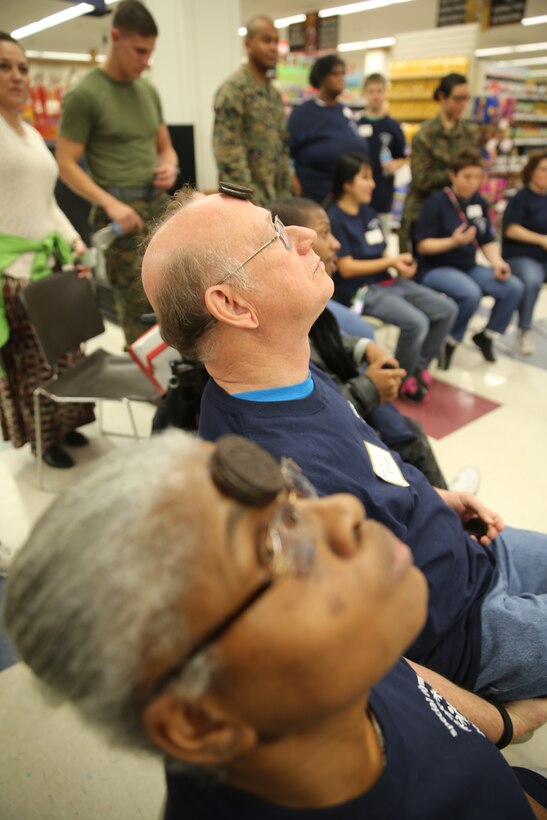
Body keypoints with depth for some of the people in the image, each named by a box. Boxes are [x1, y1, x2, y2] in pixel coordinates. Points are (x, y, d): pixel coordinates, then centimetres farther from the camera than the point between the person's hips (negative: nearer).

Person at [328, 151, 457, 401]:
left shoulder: (369, 213, 13)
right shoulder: (334, 219, -12)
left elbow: (381, 254, 15)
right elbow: (346, 268, -16)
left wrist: (400, 265, -8)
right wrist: (391, 261, -12)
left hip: (391, 282, 9)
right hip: (361, 290, -9)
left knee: (447, 309, 1)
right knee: (416, 323, -28)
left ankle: (420, 365, 16)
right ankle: (402, 378, -1)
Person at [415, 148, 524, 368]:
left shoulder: (479, 203, 8)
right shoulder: (436, 202, -10)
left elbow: (488, 241, 12)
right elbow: (422, 245, -14)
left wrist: (497, 262, -7)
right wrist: (453, 241, -28)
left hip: (469, 267, 6)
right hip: (436, 268, -6)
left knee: (514, 288, -12)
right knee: (471, 293, -35)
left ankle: (486, 335, 10)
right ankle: (449, 342, -9)